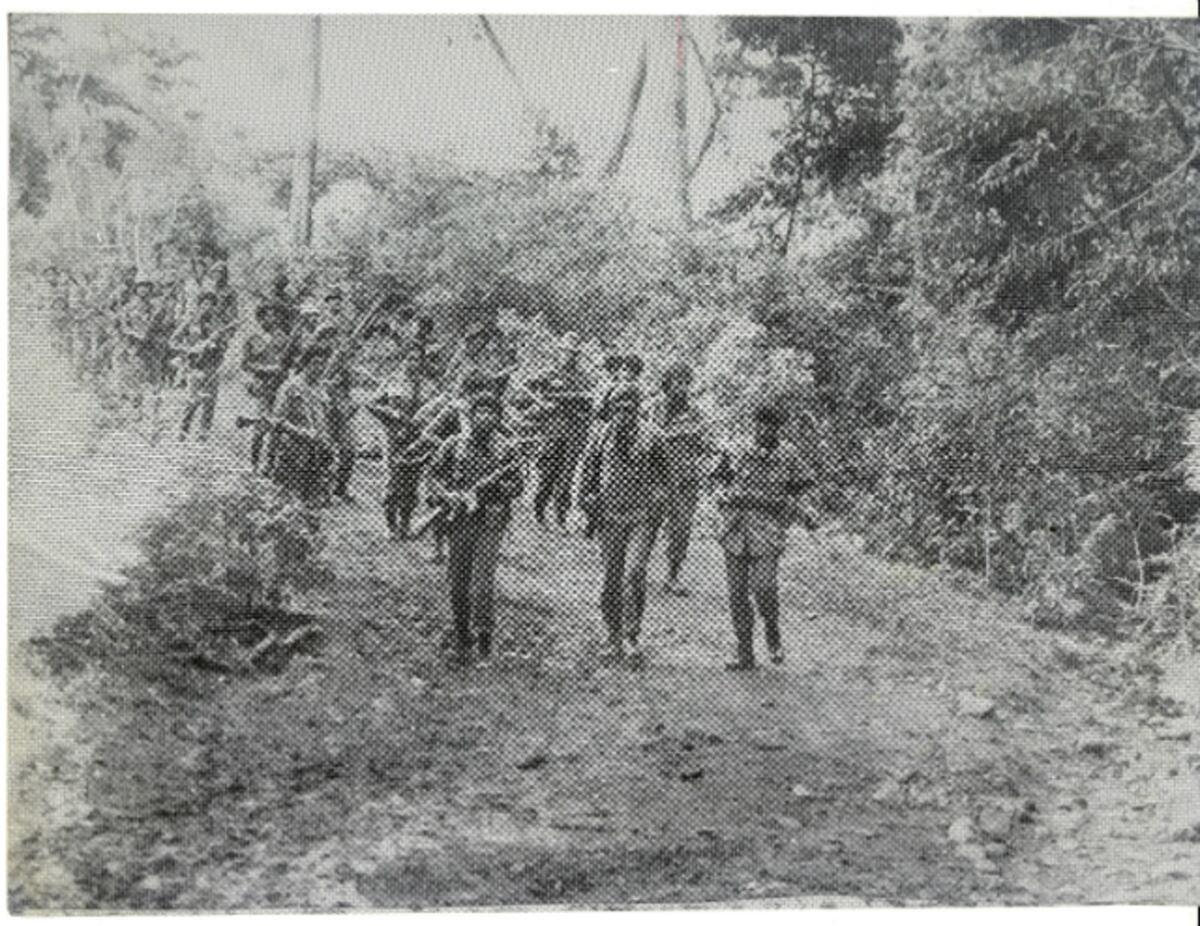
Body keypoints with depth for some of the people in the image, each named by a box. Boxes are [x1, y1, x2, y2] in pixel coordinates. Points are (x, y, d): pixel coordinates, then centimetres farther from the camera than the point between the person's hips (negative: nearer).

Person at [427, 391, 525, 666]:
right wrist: (447, 496, -10)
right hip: (461, 519, 2)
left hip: (491, 521, -2)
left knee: (482, 580, -13)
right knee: (458, 584, 6)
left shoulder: (506, 449, 1)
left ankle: (484, 630, 8)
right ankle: (462, 638, 21)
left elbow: (518, 486, 5)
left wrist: (495, 486, -14)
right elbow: (433, 475, 8)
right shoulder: (454, 445, 3)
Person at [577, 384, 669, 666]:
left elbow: (661, 473, 13)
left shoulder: (651, 437, 2)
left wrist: (656, 502, 2)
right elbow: (587, 471, 13)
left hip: (642, 516, -2)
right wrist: (589, 506, 6)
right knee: (611, 579, 4)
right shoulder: (601, 437, 4)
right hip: (610, 516, 2)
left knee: (634, 574, -14)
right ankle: (614, 638, 16)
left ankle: (631, 636, -6)